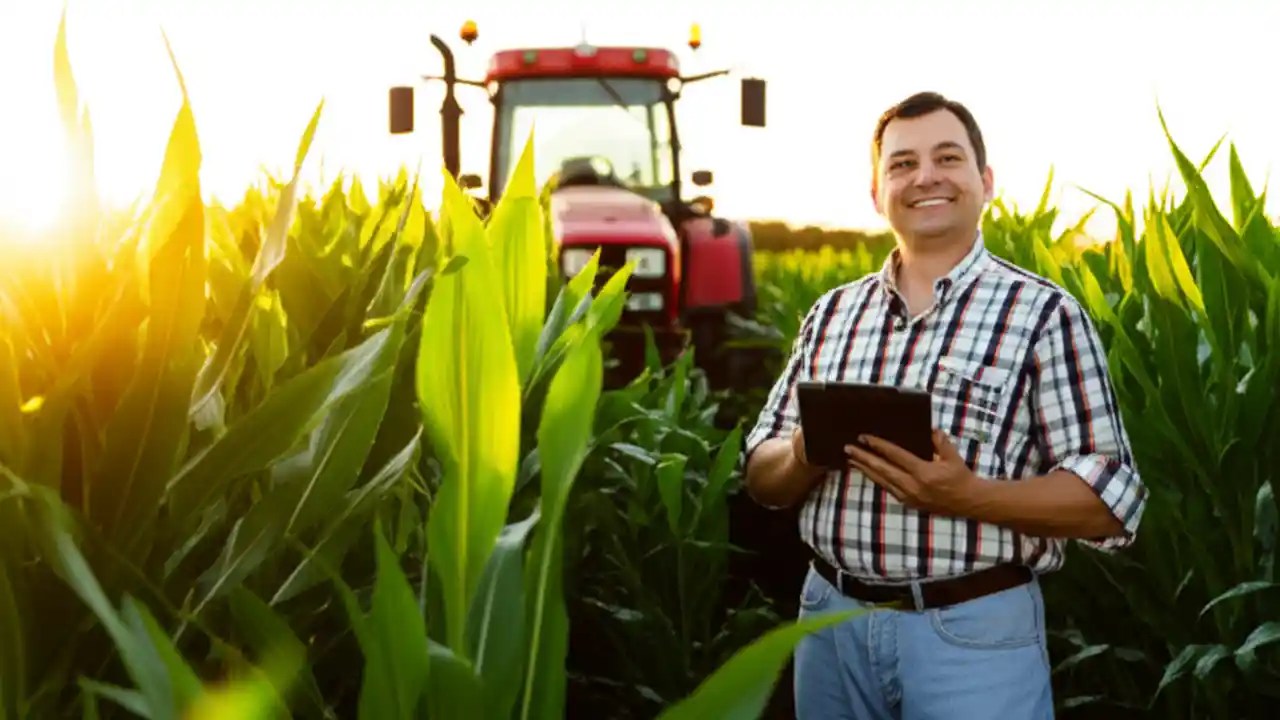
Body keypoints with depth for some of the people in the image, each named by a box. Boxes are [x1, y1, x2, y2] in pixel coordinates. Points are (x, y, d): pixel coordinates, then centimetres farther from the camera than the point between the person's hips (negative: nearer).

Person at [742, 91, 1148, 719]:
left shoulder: (1043, 314, -6)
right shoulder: (832, 313, 7)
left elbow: (1111, 501, -9)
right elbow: (761, 479, 9)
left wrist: (967, 495, -22)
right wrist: (804, 455, -13)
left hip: (976, 633, -4)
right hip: (830, 619, 4)